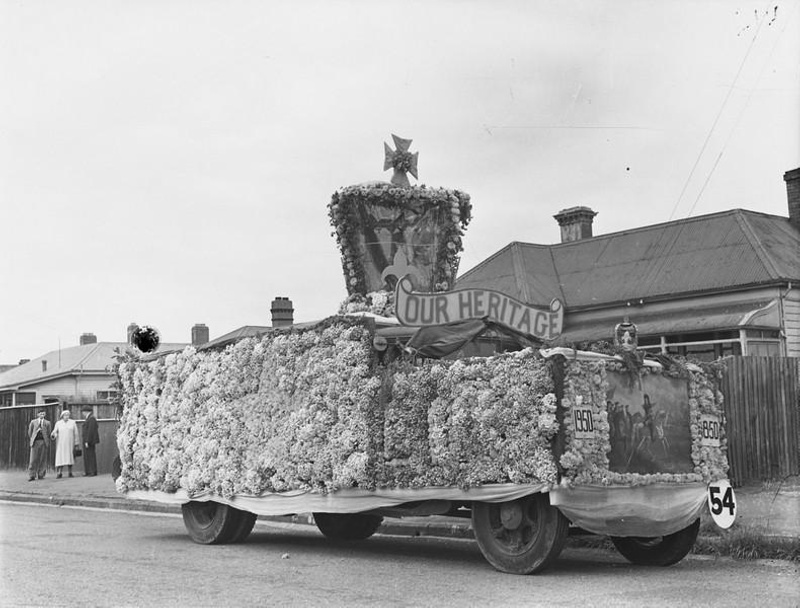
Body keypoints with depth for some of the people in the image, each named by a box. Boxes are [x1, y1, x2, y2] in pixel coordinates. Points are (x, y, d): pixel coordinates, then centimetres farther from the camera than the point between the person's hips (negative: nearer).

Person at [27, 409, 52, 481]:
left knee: (43, 459, 1)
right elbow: (29, 432, 16)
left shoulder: (47, 423, 12)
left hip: (44, 442, 1)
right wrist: (30, 441, 12)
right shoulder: (33, 422, 11)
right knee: (33, 459, -5)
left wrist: (48, 444, 11)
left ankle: (41, 475, 7)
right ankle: (31, 475, -3)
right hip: (35, 442, -1)